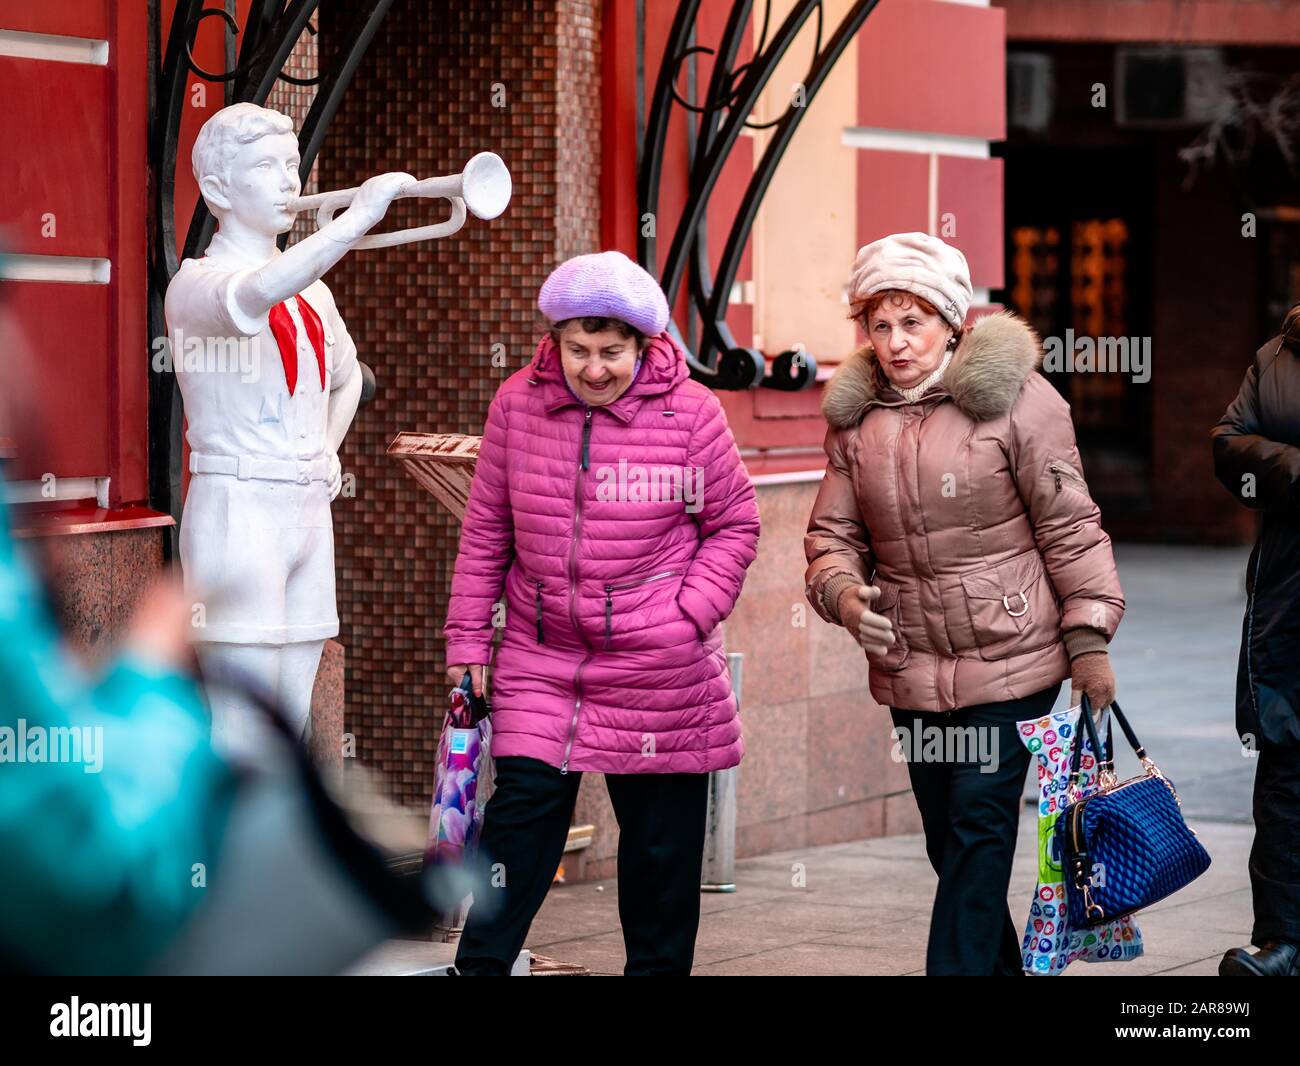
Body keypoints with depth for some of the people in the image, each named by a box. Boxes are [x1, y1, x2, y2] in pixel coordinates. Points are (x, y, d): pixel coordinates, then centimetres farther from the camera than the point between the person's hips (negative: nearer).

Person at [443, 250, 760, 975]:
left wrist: (689, 617, -8)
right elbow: (486, 531, 9)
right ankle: (480, 965, 3)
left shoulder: (688, 411, -7)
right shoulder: (518, 405, 0)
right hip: (541, 656, 1)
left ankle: (657, 966, 21)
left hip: (659, 668, -1)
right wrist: (468, 640, 8)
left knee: (661, 837, 7)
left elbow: (735, 525, 3)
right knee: (522, 807, -6)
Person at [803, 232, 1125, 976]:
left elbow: (1069, 528, -7)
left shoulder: (1012, 400, -9)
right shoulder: (856, 417, 5)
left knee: (978, 831, -9)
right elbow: (834, 532, 10)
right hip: (911, 669, 5)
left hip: (1010, 660, -5)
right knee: (950, 842, 12)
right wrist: (842, 593, -12)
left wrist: (1089, 639, -9)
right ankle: (1000, 967, 26)